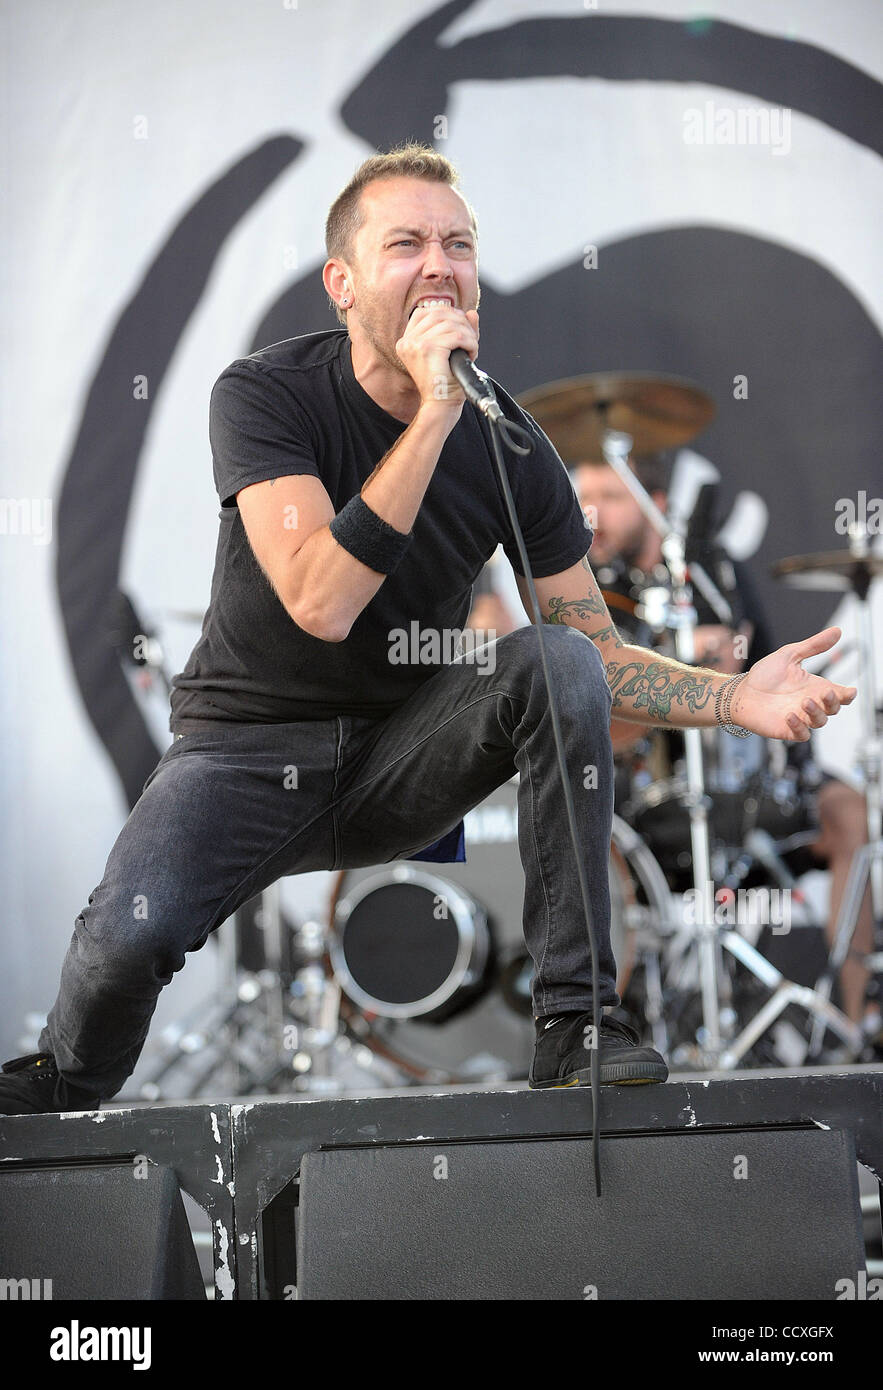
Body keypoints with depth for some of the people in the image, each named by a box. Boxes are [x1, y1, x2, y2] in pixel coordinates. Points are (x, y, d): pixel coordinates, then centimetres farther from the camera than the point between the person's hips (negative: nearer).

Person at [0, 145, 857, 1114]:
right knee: (129, 935, -30)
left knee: (557, 661, -23)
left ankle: (572, 1024, -18)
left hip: (403, 755, 3)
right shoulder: (263, 396, -15)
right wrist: (433, 419, -33)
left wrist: (734, 699, -19)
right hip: (250, 747, -3)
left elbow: (598, 656, 0)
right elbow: (320, 606, -30)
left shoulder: (509, 445, -6)